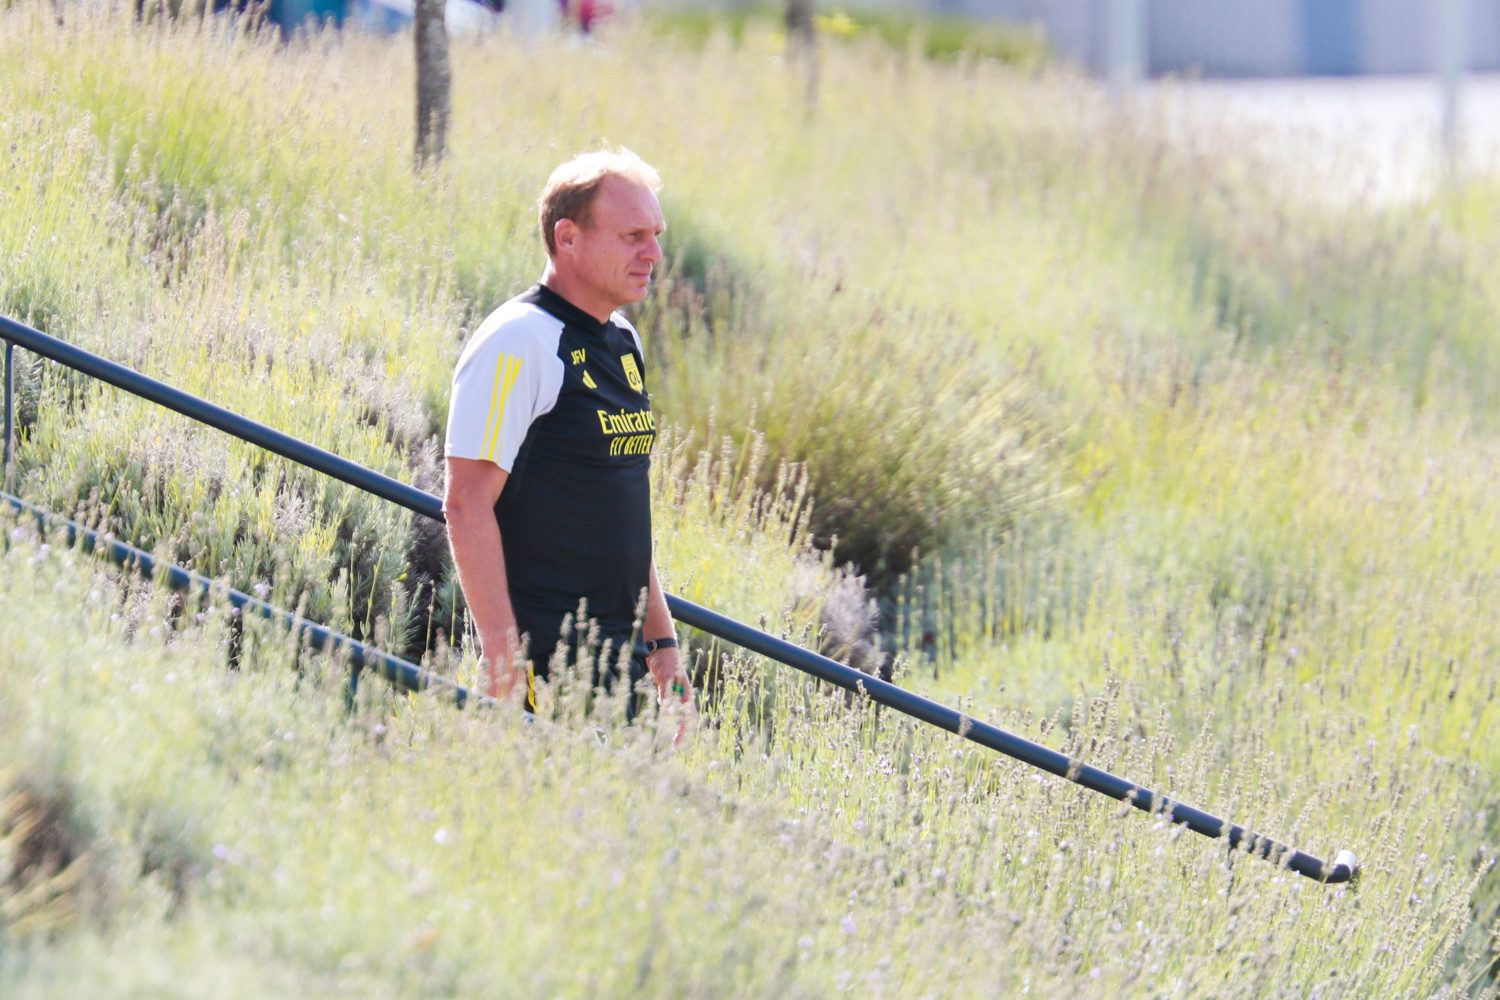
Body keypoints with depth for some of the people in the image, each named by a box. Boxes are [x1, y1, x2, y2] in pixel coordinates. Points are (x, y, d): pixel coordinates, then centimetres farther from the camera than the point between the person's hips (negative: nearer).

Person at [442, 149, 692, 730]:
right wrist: (503, 658, -21)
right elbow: (467, 504, -16)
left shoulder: (623, 343, 17)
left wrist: (662, 644, 20)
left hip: (621, 660, 8)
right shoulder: (517, 343, -10)